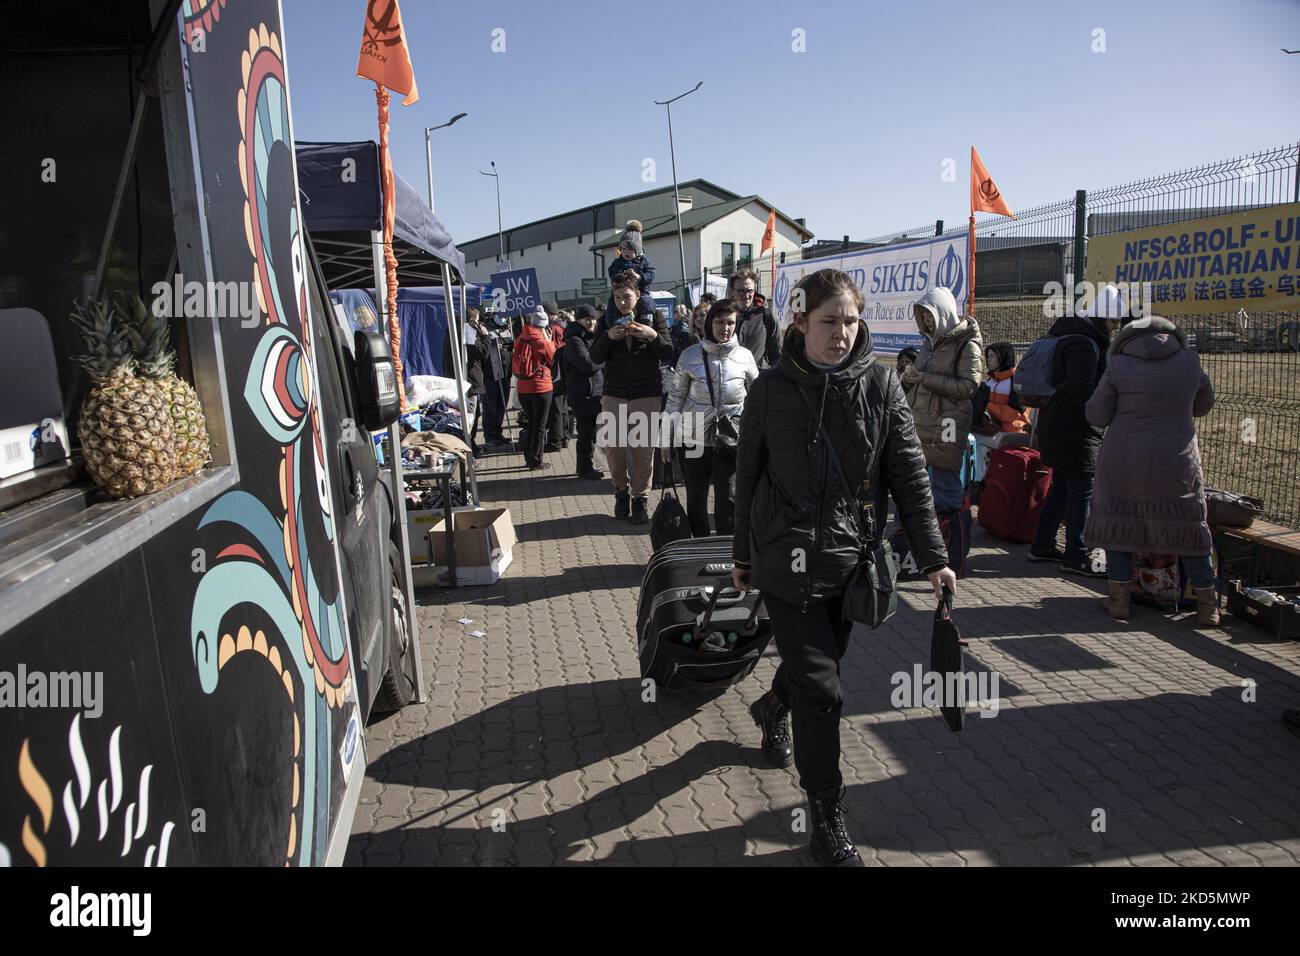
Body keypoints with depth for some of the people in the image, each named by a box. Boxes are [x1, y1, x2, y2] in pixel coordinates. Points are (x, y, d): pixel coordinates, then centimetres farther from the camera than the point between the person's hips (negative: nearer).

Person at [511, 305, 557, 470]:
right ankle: (535, 461, 8)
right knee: (539, 426, 5)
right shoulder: (544, 342, -13)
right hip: (541, 388, -5)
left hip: (523, 388, 5)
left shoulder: (520, 340, 1)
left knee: (531, 422, 20)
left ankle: (528, 457, 24)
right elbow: (554, 360, -1)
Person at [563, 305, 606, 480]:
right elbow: (588, 365, -22)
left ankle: (587, 465, 27)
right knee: (587, 434, -3)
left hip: (595, 392, 9)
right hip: (583, 395, -9)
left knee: (590, 433, 16)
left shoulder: (591, 338, 16)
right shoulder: (574, 341, -13)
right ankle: (585, 469, 7)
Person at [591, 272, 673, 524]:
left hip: (647, 396, -2)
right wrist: (608, 337, -16)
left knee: (643, 450, 0)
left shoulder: (653, 317, 2)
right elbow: (595, 357, 1)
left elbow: (668, 355, -3)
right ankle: (621, 489, 26)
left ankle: (640, 499, 14)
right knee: (611, 446, 2)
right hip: (614, 396, 2)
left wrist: (653, 335, -20)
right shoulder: (608, 320, 7)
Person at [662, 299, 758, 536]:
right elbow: (676, 397, 4)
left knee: (728, 499, -5)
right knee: (695, 499, 11)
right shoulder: (691, 355, -1)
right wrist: (667, 438, 4)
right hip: (694, 437, 1)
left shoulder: (744, 356, 0)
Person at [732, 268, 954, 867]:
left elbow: (910, 475, -2)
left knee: (820, 662, 20)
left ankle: (772, 709, 54)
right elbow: (749, 477, 3)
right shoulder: (771, 390, -6)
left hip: (852, 559, 3)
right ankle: (827, 817, 13)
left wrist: (933, 558, -7)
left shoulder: (880, 383, -3)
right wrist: (742, 554, 10)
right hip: (788, 561, -3)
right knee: (820, 687, -4)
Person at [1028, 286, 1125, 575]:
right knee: (1082, 493, -4)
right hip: (1076, 432, -10)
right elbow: (1082, 391, -24)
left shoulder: (1068, 336, 15)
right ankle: (1075, 558, 1)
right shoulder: (1085, 344, -18)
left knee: (1061, 487, 17)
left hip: (1054, 427, 10)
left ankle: (1042, 546, 23)